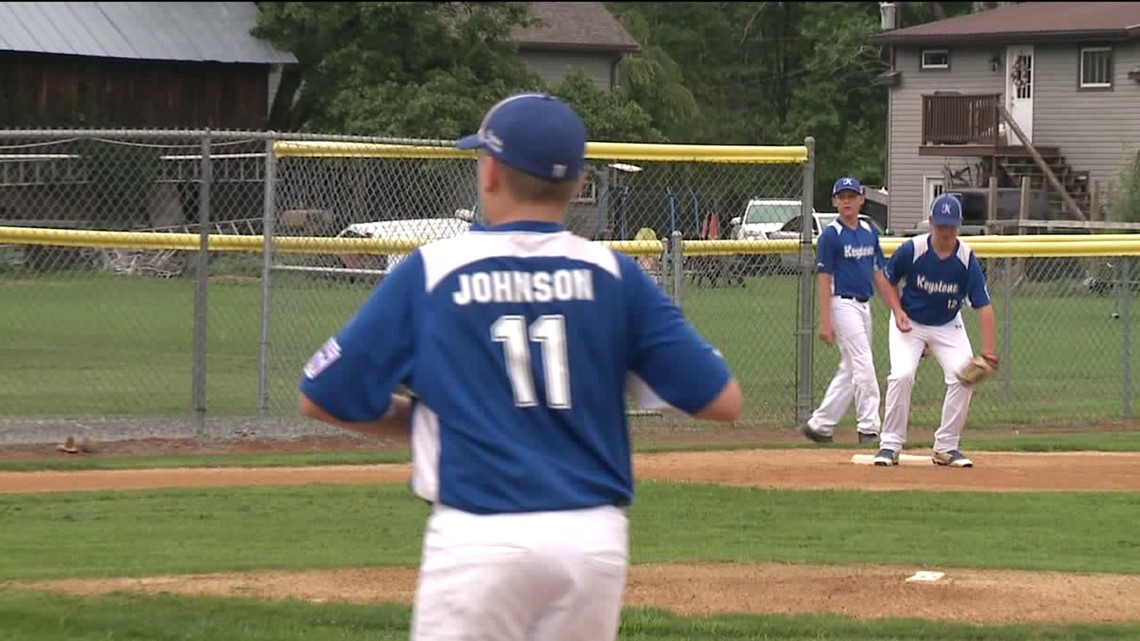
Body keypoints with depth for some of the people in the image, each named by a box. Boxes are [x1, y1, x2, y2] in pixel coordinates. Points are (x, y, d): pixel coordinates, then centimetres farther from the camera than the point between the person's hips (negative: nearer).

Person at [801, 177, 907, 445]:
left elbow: (878, 275, 16)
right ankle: (869, 427, -10)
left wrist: (896, 309, 10)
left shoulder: (869, 232, 12)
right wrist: (825, 322, -15)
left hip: (864, 305, 7)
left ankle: (820, 424, 17)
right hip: (843, 304, -7)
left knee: (849, 371, 9)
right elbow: (825, 280, -10)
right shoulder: (830, 235, -8)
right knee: (863, 366, -12)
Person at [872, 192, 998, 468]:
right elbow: (887, 280, -2)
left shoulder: (967, 259, -17)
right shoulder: (911, 250, -20)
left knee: (962, 377, -14)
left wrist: (988, 349, -28)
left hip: (948, 326, 2)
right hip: (909, 322, -2)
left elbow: (983, 305, -18)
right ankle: (890, 445, -10)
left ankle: (946, 447, 1)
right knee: (902, 375, -22)